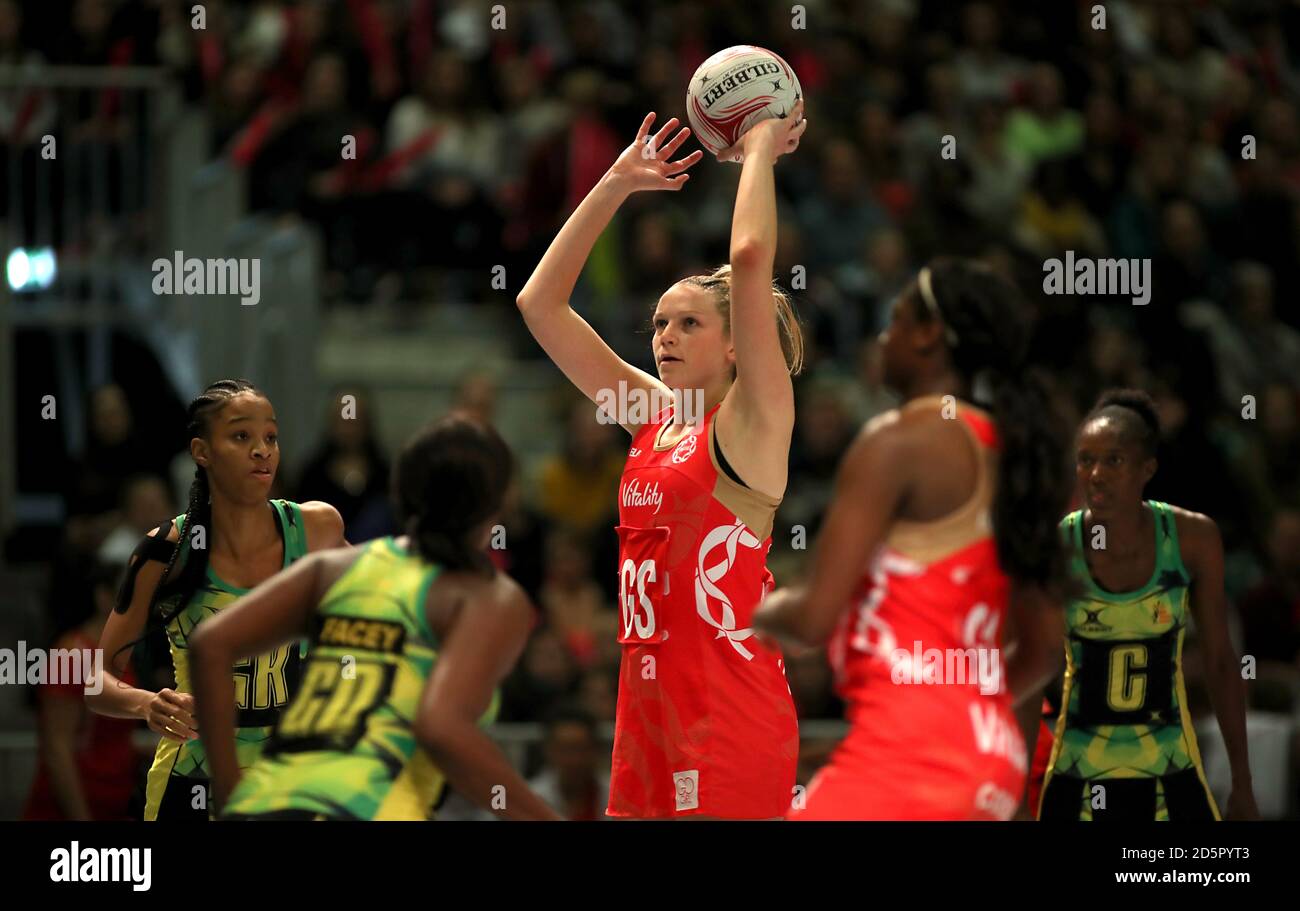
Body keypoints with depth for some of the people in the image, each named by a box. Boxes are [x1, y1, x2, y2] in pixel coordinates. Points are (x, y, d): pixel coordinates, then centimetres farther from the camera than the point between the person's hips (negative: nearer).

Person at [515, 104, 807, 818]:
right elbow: (540, 303, 16)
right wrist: (615, 185, 14)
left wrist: (761, 149, -3)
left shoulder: (750, 422, -4)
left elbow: (750, 257, -16)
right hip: (647, 705, 7)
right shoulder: (651, 417, 15)